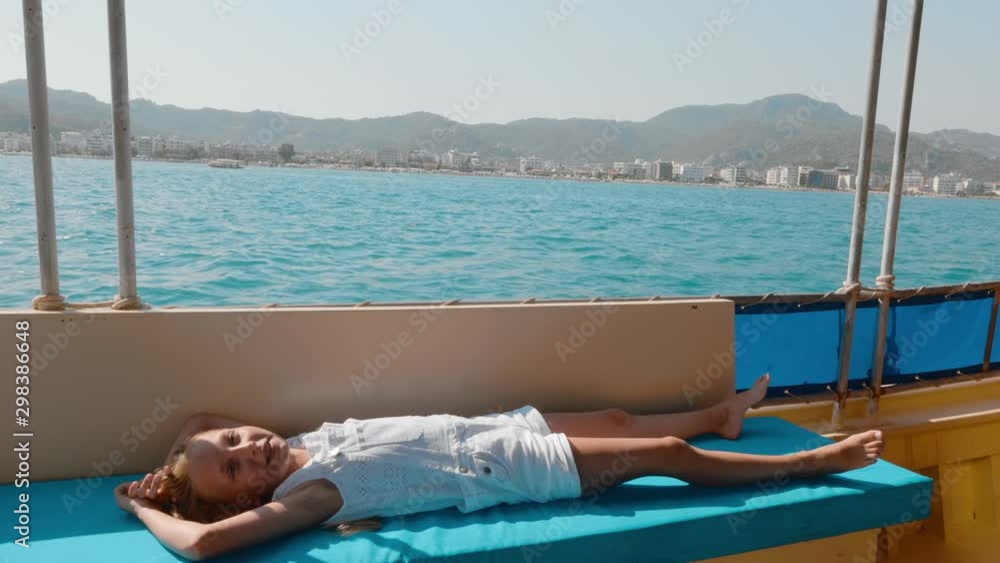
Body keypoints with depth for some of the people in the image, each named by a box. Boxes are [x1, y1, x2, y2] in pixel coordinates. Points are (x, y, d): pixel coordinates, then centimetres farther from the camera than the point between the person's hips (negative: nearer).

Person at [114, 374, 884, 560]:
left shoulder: (312, 439, 0)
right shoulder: (307, 493, -22)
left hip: (498, 428, 7)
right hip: (511, 468, -7)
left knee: (617, 418, 20)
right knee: (664, 456, -1)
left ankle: (723, 416, 47)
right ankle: (807, 462, 16)